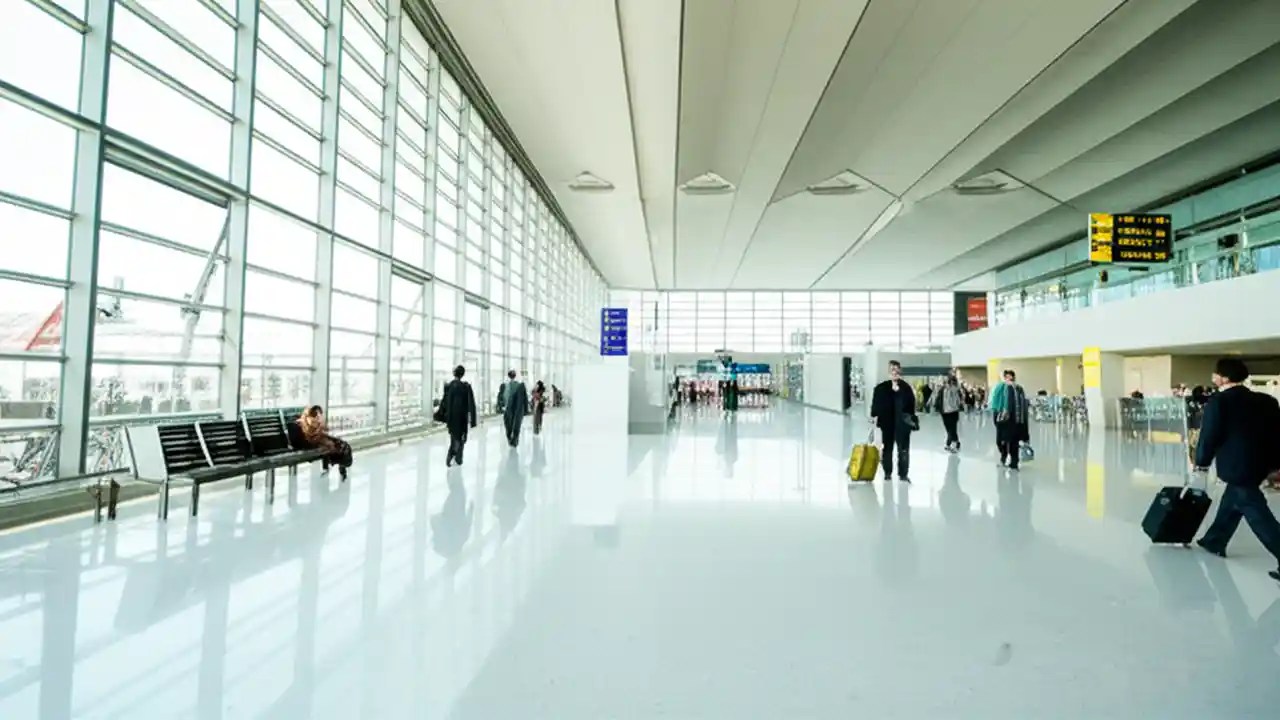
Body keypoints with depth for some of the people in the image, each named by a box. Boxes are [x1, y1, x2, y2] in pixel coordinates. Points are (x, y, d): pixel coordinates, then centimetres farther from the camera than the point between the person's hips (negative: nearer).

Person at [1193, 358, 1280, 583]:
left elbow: (1209, 437, -11)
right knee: (1230, 503, 21)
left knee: (1258, 515, -3)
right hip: (1260, 462, 8)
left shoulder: (1218, 402, -12)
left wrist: (1201, 462, 4)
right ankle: (1214, 541, 33)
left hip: (1237, 466, -8)